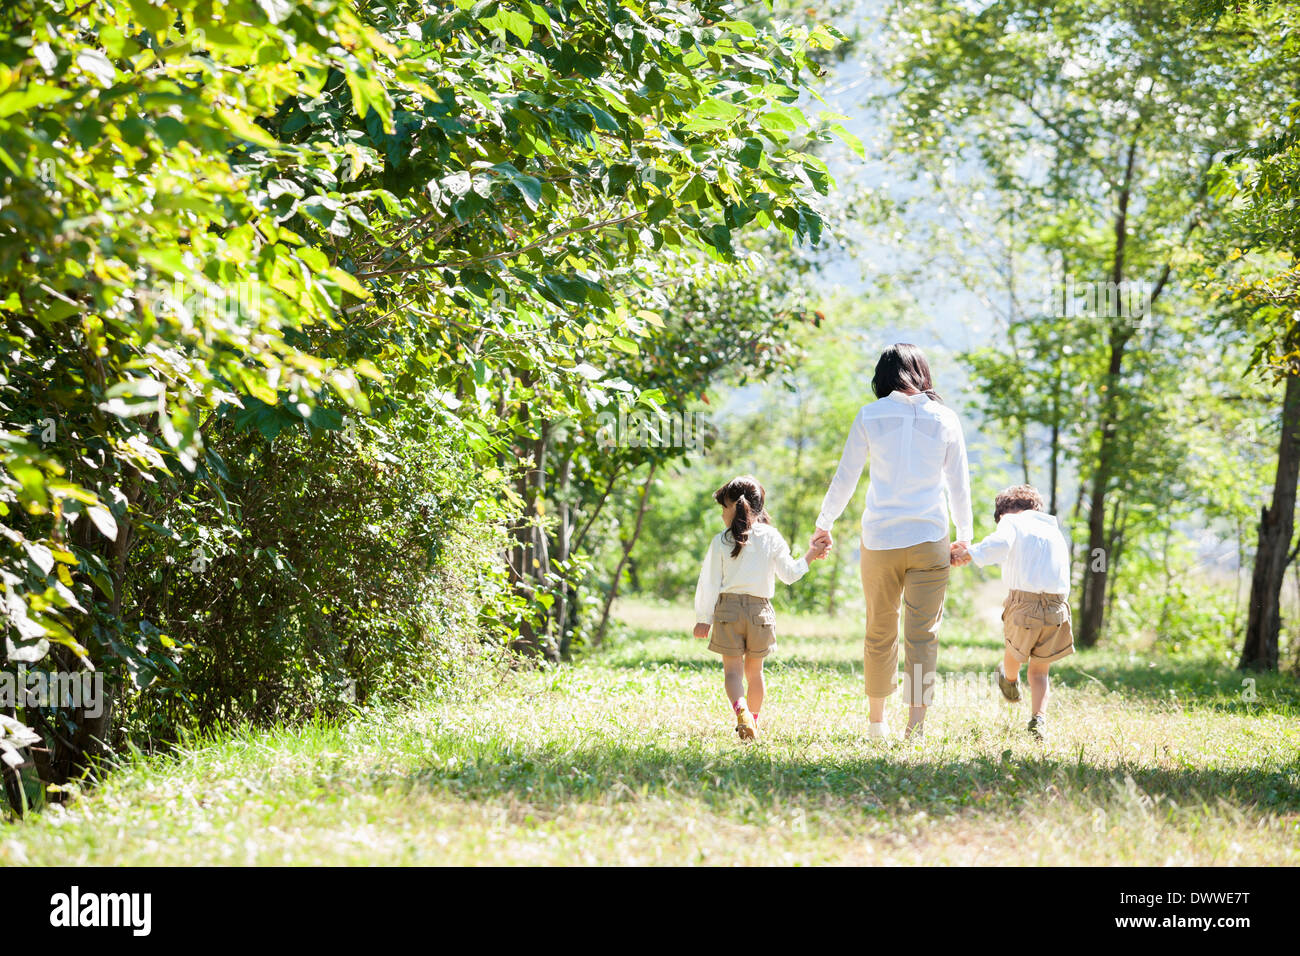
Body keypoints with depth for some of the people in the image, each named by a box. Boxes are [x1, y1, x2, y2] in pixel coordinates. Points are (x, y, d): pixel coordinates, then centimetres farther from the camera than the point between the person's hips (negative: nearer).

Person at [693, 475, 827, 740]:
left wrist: (703, 618, 4)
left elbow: (709, 583, -1)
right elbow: (789, 574, 6)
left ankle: (741, 711, -27)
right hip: (760, 609, 2)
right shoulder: (771, 538, 2)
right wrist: (809, 557, 22)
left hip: (728, 608, -2)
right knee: (754, 670, 16)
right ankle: (754, 720, 22)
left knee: (732, 669, -2)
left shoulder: (721, 541, -1)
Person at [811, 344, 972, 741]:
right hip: (930, 540, 0)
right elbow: (959, 484, 8)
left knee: (879, 633, 13)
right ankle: (915, 726, -8)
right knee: (922, 634, 0)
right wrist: (964, 536, 20)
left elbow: (844, 479, 4)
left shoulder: (870, 416, 0)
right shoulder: (945, 419, 3)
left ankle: (876, 722, 22)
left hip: (880, 540, 0)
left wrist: (823, 525, 16)